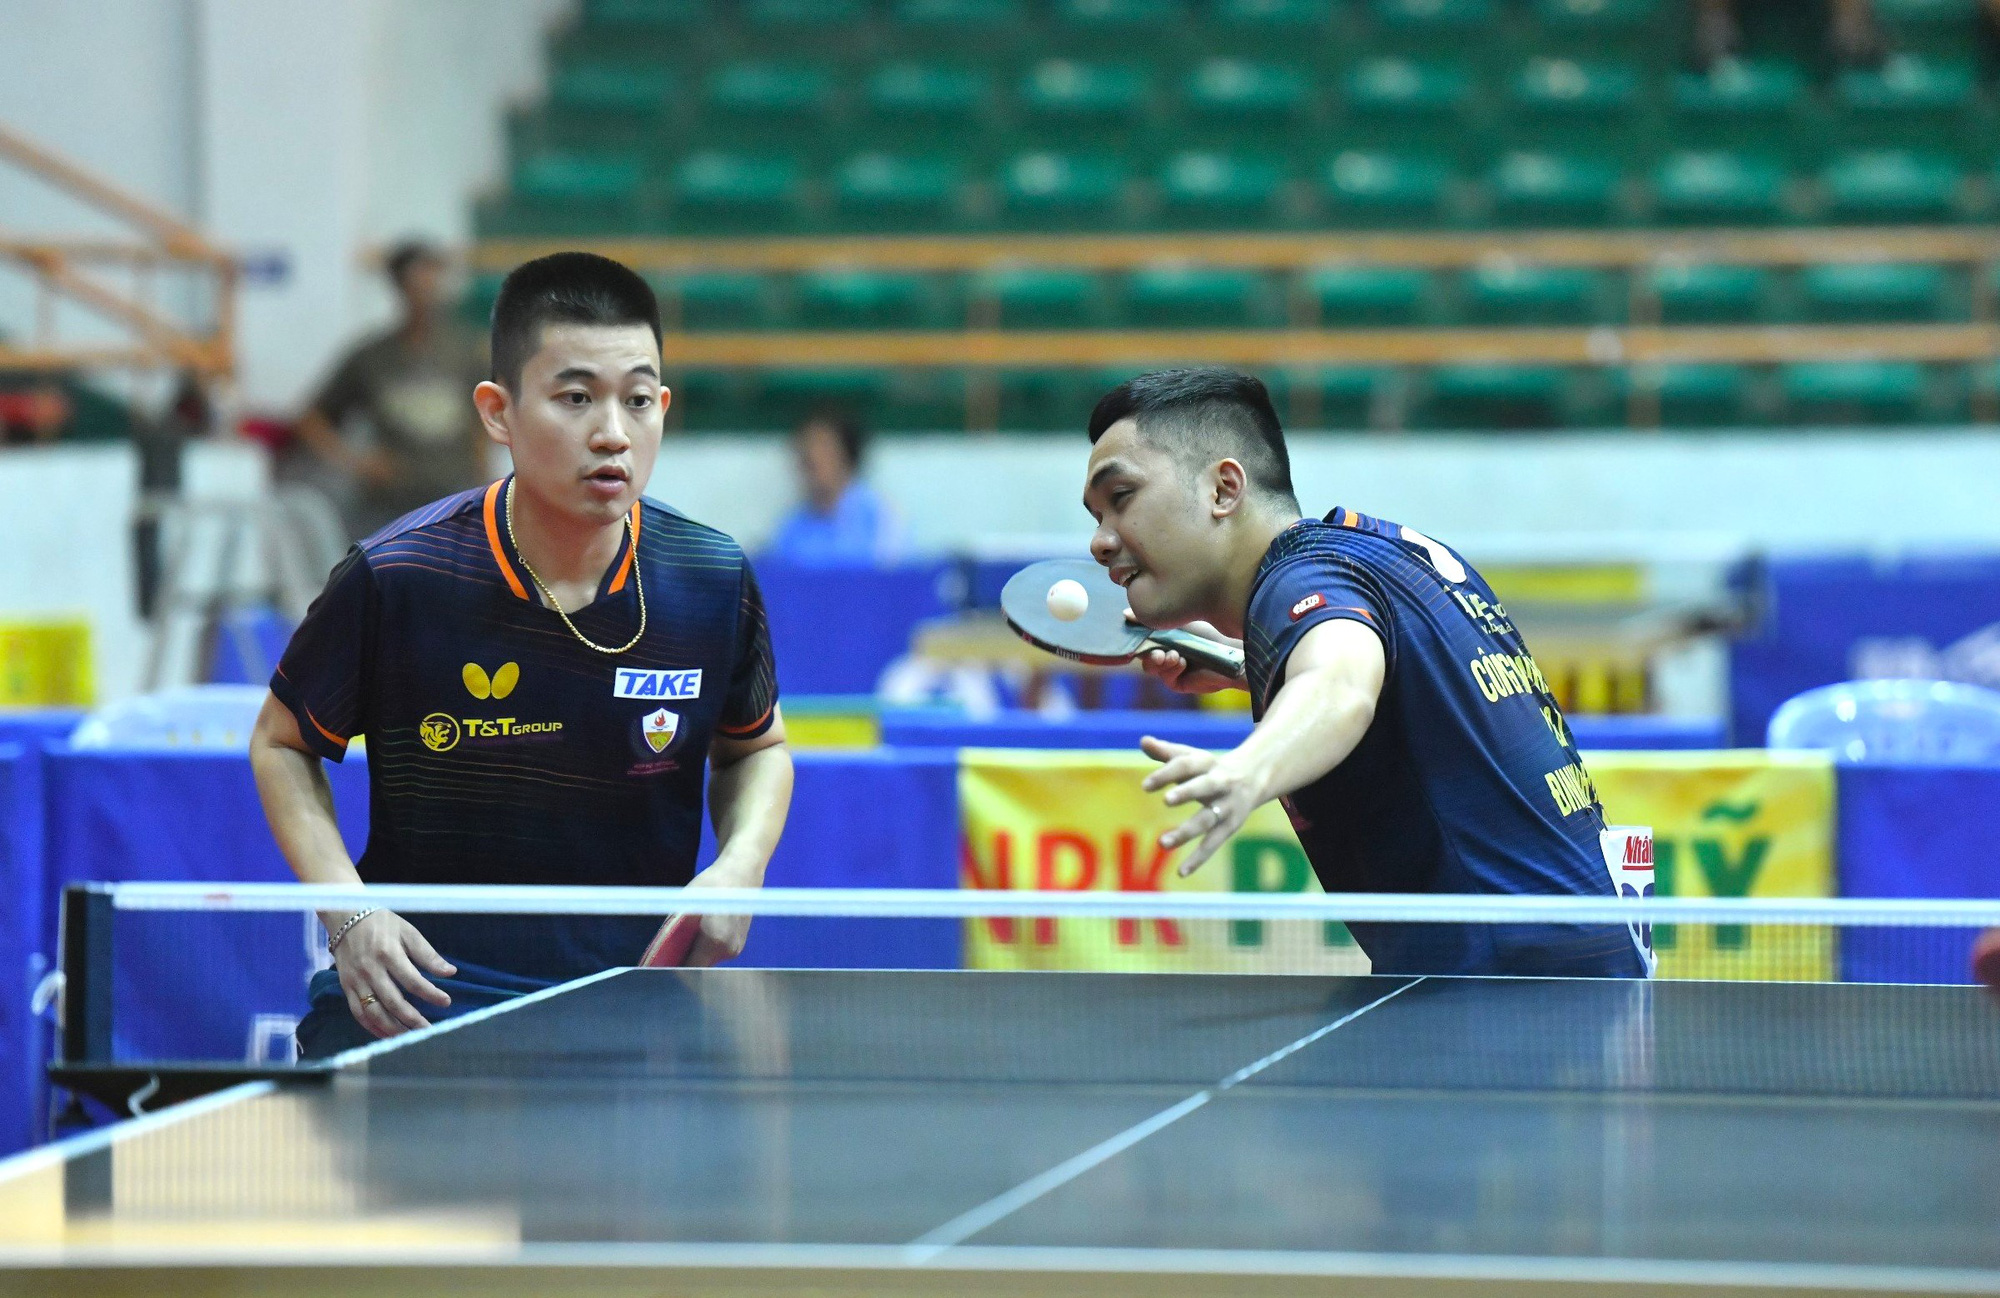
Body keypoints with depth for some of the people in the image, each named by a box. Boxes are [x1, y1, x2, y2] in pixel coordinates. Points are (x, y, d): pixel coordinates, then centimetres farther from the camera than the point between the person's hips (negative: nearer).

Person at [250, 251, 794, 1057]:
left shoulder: (712, 583, -4)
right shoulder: (396, 578, -11)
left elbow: (755, 747, 17)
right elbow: (282, 743, 6)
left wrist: (740, 866, -4)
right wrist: (348, 915, -8)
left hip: (633, 1003, 2)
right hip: (420, 989, -2)